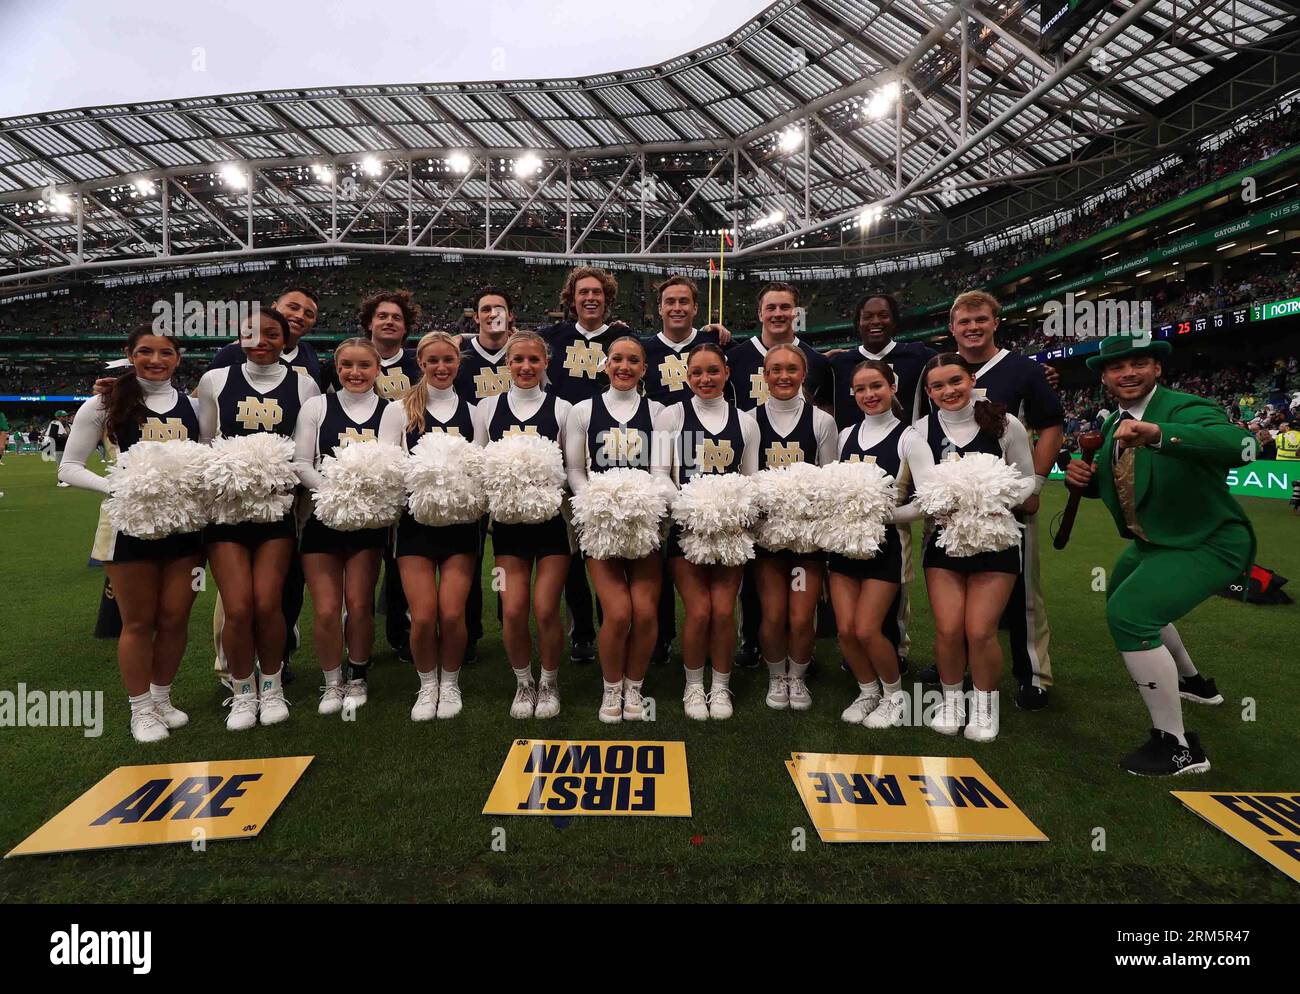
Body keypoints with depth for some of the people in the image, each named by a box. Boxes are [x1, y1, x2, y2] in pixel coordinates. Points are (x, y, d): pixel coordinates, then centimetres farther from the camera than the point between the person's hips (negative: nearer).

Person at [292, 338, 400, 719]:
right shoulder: (316, 406, 5)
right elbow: (301, 463, 0)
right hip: (323, 516, 0)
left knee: (359, 605, 3)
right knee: (326, 610, -1)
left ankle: (356, 680, 24)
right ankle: (332, 683, 20)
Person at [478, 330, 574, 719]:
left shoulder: (562, 409, 2)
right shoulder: (488, 407, 7)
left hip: (552, 518, -1)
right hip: (508, 520, 2)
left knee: (546, 610, -3)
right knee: (513, 610, -2)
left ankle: (549, 683, 22)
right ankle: (523, 683, 23)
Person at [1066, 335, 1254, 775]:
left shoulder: (1184, 409, -24)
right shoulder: (1113, 424, 2)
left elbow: (1242, 445, -44)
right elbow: (1110, 482, 15)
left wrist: (1159, 434, -58)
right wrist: (1083, 477, -8)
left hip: (1207, 545, -10)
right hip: (1153, 543, 10)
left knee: (1129, 614, -25)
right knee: (1123, 595, 29)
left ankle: (1177, 745, -9)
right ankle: (1193, 681, 54)